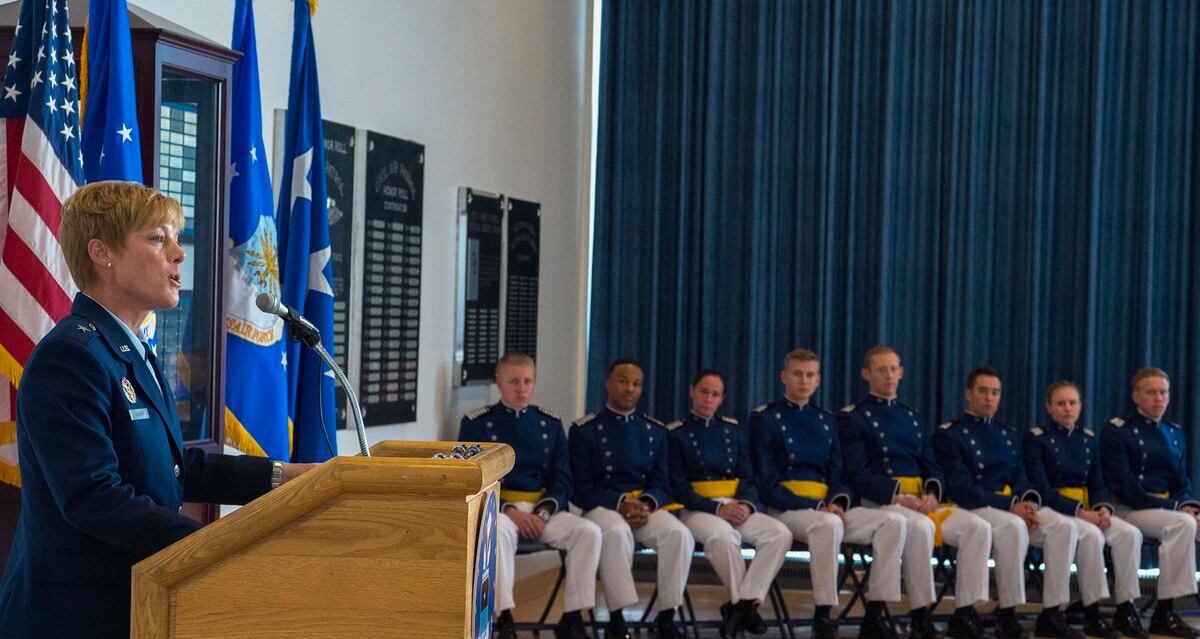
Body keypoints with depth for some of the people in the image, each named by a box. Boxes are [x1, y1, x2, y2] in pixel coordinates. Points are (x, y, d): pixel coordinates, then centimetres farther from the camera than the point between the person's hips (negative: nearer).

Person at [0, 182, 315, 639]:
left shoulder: (133, 356, 15)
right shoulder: (70, 356, -18)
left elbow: (174, 468, 15)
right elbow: (93, 497, -25)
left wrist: (280, 476, 6)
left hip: (131, 599, 10)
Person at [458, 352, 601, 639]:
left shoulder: (550, 424, 14)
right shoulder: (476, 423, 4)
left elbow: (562, 480, 10)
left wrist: (543, 514, -11)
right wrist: (509, 511, -18)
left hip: (541, 508, 3)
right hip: (496, 507, -3)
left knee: (589, 531, -23)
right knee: (499, 530, -39)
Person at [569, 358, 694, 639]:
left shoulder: (655, 431, 15)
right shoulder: (584, 430, 3)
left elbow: (662, 483, 11)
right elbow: (581, 489, -3)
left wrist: (647, 504, -14)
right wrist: (620, 504, -19)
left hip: (647, 506, 3)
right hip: (602, 507, -3)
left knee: (680, 533, -28)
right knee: (617, 531, -39)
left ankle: (666, 616, -20)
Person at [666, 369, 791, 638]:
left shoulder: (734, 431, 18)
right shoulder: (676, 433, 5)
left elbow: (748, 477, 12)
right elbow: (678, 485, -4)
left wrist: (746, 504, -12)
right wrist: (717, 508, -17)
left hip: (737, 506, 5)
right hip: (697, 509, -4)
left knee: (780, 533, -24)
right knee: (723, 534, -39)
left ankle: (743, 603, -22)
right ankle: (745, 605, -21)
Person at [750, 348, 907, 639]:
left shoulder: (827, 420, 20)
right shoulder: (764, 418, 3)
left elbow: (837, 474, 16)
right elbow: (767, 483, -6)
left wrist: (838, 502, -9)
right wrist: (816, 508, -16)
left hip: (828, 508, 6)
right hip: (787, 509, -6)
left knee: (894, 522, -17)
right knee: (829, 525, -39)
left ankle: (876, 614, -19)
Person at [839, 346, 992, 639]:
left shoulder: (915, 419, 24)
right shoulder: (852, 418, 4)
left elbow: (933, 468, 16)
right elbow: (857, 474, -7)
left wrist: (932, 493, -8)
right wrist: (898, 495, -20)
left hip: (923, 501, 6)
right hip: (881, 501, -6)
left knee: (978, 527, -18)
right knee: (921, 527, -38)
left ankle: (964, 613, -18)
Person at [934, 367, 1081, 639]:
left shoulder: (1009, 435, 23)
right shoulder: (949, 434, 1)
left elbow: (1020, 479, 15)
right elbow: (961, 489, -11)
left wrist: (1028, 501, -11)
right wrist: (1010, 505, -19)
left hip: (1014, 506, 6)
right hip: (973, 509, -6)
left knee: (1064, 526, -21)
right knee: (1013, 526, -39)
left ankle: (1051, 614, -20)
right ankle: (1007, 616, -31)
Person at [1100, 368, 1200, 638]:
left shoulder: (1175, 434, 18)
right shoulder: (1116, 431, -4)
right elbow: (1124, 487, -13)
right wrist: (1173, 507, -17)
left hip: (1167, 508, 6)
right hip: (1129, 510, -6)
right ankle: (1164, 613, -30)